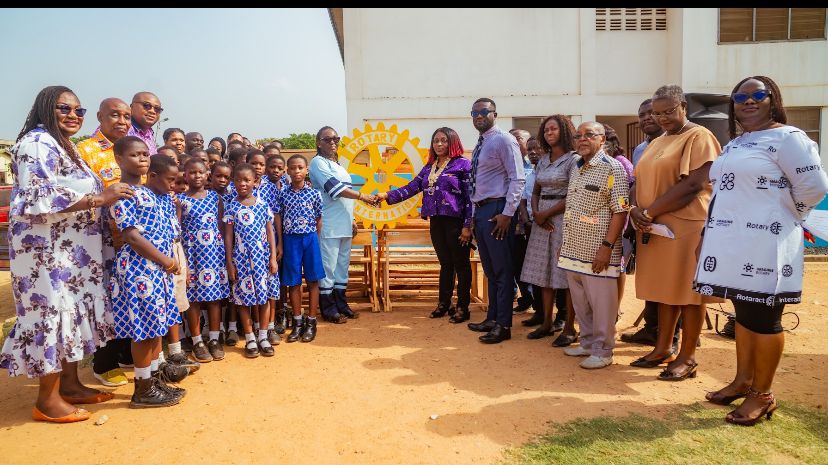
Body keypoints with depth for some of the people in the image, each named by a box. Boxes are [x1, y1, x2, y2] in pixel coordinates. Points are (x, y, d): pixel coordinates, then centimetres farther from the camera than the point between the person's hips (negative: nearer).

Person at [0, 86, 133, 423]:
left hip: (71, 248, 10)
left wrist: (106, 198, 10)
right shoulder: (37, 143, -12)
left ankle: (70, 385, 23)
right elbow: (41, 197, -23)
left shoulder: (65, 146, 19)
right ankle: (48, 399, 5)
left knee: (73, 310, 12)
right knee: (53, 312, -5)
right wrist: (100, 199, -23)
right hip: (47, 249, -10)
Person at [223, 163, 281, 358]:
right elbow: (228, 236, 0)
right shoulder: (231, 207, -1)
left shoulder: (263, 205, 2)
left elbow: (270, 232, 4)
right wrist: (229, 262, -4)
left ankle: (263, 337, 19)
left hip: (262, 256, 1)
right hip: (241, 258, -1)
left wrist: (273, 258, -1)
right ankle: (250, 339, 17)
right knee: (244, 298, 5)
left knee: (264, 295, 6)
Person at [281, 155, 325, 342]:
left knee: (312, 281, 4)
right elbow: (279, 219, 4)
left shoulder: (314, 193, -1)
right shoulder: (283, 193, 1)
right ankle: (298, 322, 19)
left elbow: (318, 220, 4)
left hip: (310, 239, -1)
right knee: (293, 282, 7)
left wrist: (315, 240, 1)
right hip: (291, 240, 1)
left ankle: (311, 322, 15)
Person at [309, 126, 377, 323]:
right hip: (329, 225, -8)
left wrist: (351, 220, 19)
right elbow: (334, 188, -16)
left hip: (344, 224, 8)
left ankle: (341, 303, 21)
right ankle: (328, 308, 5)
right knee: (328, 266, -4)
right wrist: (362, 196, -15)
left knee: (343, 264, 12)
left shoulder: (337, 164, 20)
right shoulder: (318, 162, -5)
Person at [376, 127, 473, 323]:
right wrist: (388, 195, -3)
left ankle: (462, 307, 10)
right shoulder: (429, 167, 15)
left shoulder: (462, 164, -3)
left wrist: (467, 226, -13)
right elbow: (411, 187, 10)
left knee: (461, 264, 2)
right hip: (436, 222, 5)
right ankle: (444, 303, 24)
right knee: (445, 263, 15)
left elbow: (470, 197, -8)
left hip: (456, 221, -5)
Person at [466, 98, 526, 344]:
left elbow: (518, 179, -15)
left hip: (497, 210, -9)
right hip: (480, 210, 9)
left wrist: (507, 213, -20)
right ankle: (492, 318, 27)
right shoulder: (480, 145, 17)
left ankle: (503, 325, 5)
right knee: (489, 269, 16)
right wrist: (474, 215, 15)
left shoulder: (504, 140, -9)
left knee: (502, 269, -2)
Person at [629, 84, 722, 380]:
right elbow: (642, 182, 16)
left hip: (686, 225, -7)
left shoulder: (698, 137, -7)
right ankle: (663, 349, 23)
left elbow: (693, 184, -18)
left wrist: (649, 212, -18)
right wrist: (635, 209, -6)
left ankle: (687, 357, 11)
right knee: (664, 288, 13)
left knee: (688, 291, 1)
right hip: (653, 228, 7)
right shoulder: (657, 143, 19)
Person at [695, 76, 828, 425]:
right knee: (744, 314, 16)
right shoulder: (734, 144, 17)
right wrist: (709, 233, 16)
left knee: (763, 318, 2)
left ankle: (763, 394, 15)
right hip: (733, 244, 8)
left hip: (763, 246, -8)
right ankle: (743, 380, 28)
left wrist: (784, 217, -3)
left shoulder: (786, 137, -9)